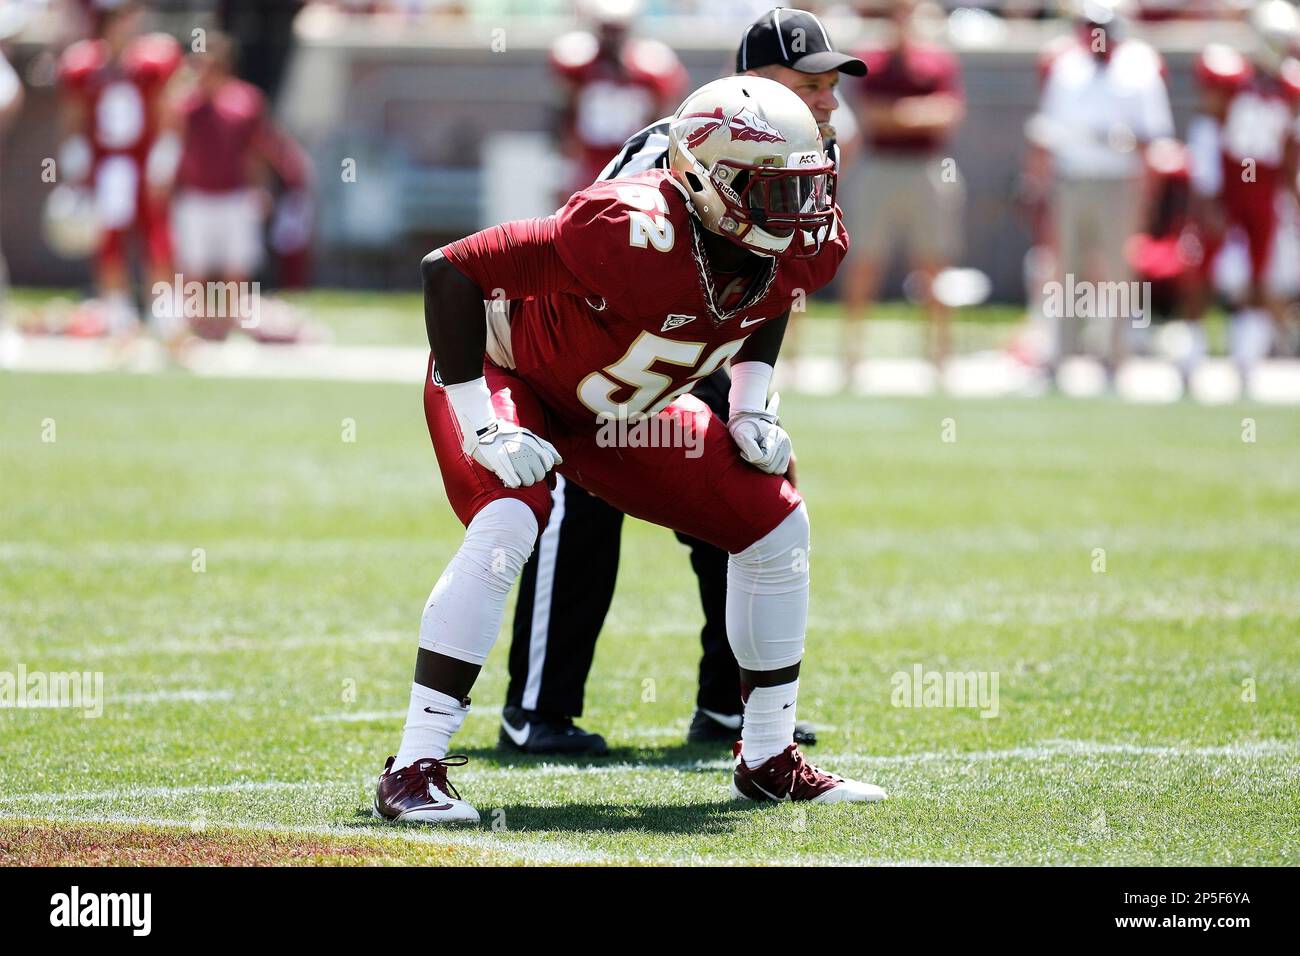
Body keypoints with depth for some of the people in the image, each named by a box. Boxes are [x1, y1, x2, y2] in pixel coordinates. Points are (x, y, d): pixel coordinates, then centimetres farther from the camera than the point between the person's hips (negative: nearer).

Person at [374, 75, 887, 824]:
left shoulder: (801, 249, -17)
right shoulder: (632, 236, -40)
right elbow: (450, 269, -36)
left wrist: (752, 408, -1)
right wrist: (483, 426, -33)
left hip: (619, 412, 8)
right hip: (506, 377, -7)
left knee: (774, 521, 3)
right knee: (507, 526, -33)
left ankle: (770, 761, 17)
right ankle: (415, 771, -29)